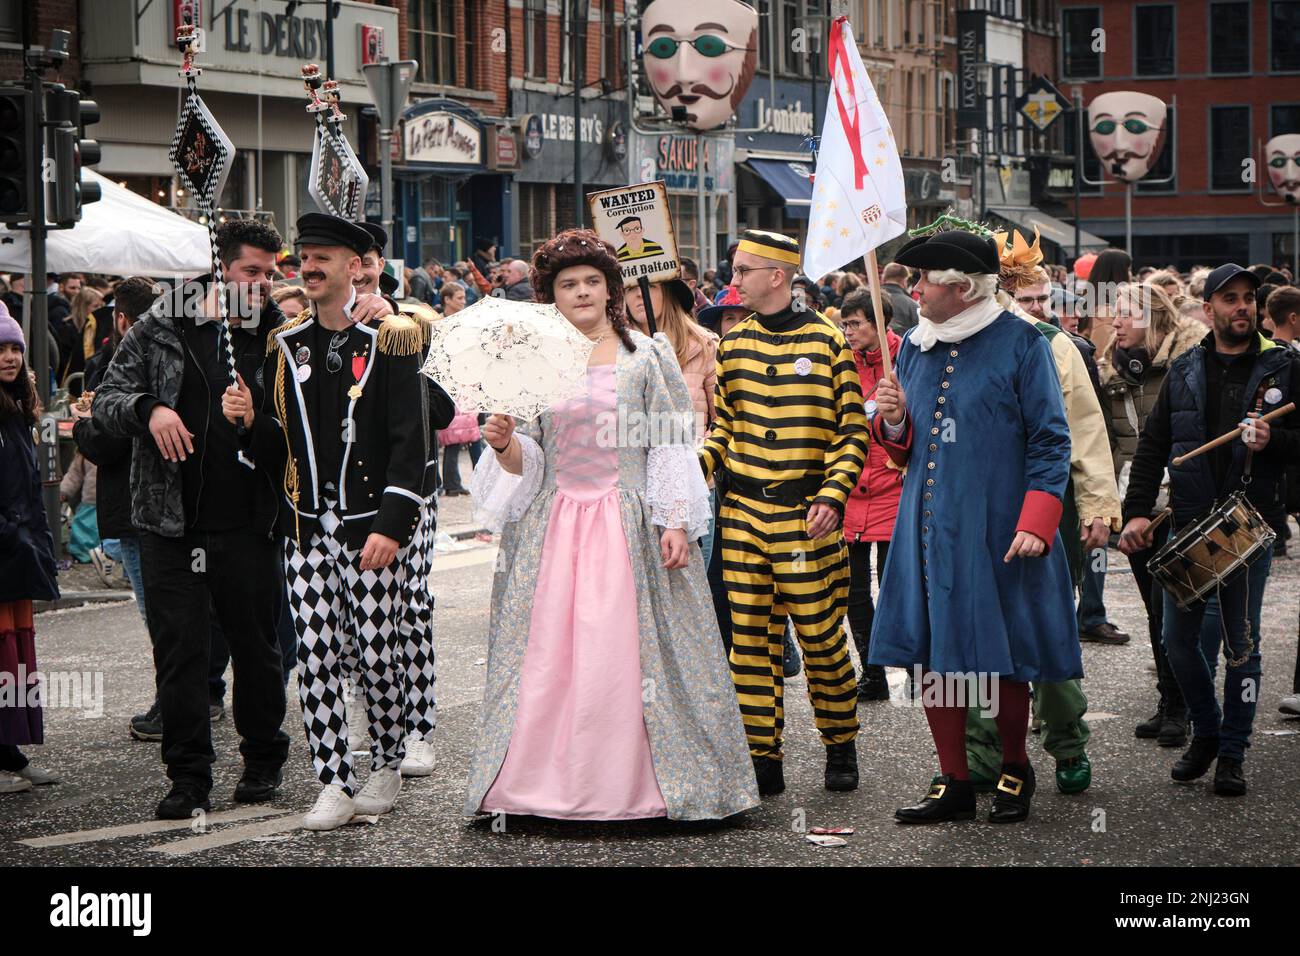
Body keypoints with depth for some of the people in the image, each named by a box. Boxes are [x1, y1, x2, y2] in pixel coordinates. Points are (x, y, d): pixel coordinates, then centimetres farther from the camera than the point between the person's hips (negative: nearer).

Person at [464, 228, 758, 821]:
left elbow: (671, 446, 1)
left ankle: (629, 786, 0)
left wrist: (675, 522, -7)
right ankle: (548, 786, 5)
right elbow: (524, 463, 11)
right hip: (552, 525, 2)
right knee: (546, 654, -2)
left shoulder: (647, 356, 5)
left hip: (628, 524, -2)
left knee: (622, 652, -7)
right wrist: (503, 444, -12)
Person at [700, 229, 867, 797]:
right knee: (750, 637, 3)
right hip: (742, 511, 4)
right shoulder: (732, 344, 10)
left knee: (819, 632, 0)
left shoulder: (827, 342, -4)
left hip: (805, 514, -4)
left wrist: (833, 498, -14)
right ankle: (762, 758, 9)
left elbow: (853, 432, -3)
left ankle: (840, 747, 17)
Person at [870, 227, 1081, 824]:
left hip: (996, 530, -5)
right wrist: (893, 421, -5)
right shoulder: (916, 346, 11)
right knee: (934, 659, 4)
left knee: (1003, 661, 3)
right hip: (928, 527, 5)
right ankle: (954, 782, 15)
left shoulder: (1021, 344, -6)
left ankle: (1015, 770, 24)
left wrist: (1036, 524, -15)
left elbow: (1050, 441, -6)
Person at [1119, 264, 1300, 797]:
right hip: (1187, 527, 2)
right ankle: (1206, 732, 26)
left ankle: (1232, 753, 14)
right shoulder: (1185, 371, 7)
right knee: (1179, 641, 6)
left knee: (1241, 645, 3)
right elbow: (1152, 446, 6)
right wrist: (1137, 510, -4)